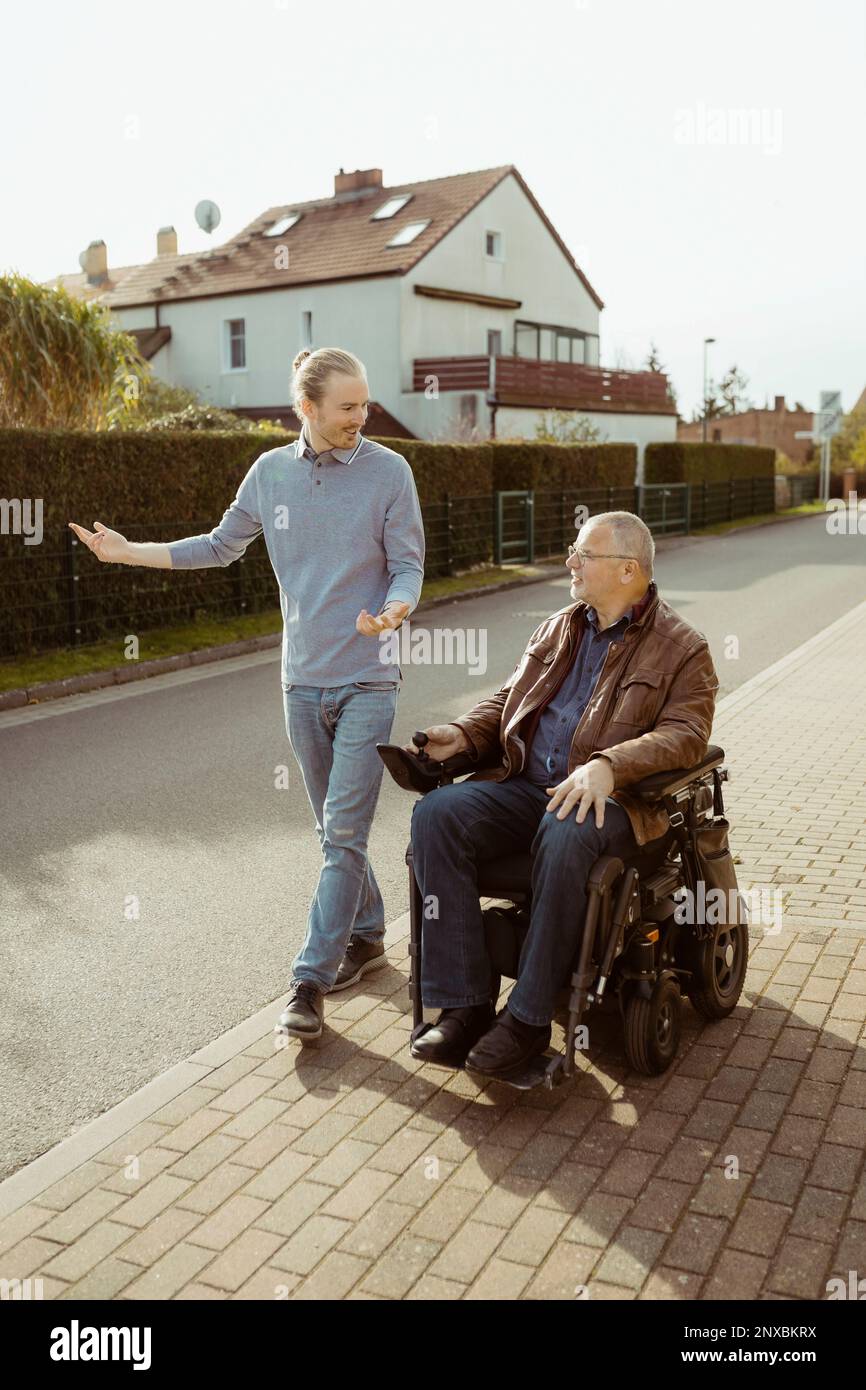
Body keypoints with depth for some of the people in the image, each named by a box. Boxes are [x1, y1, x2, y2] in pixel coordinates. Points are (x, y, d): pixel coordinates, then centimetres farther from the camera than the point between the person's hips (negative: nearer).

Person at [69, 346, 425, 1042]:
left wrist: (393, 612, -29)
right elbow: (221, 546, 16)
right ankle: (366, 937, 32)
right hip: (303, 678, 4)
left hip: (367, 679, -4)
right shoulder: (271, 472, 4)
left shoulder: (388, 471, -6)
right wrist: (129, 551, 13)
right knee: (336, 829, 14)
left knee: (344, 834, -6)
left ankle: (310, 978, 2)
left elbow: (408, 566, -7)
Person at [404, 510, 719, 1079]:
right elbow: (506, 700, 24)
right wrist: (462, 733, 2)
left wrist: (608, 765, -28)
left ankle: (529, 1017, -25)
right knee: (436, 813, -22)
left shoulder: (682, 648, 4)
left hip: (608, 797, -5)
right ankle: (464, 1005, -20)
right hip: (522, 785, 6)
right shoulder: (557, 629, 22)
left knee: (565, 833, -40)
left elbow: (686, 733, -11)